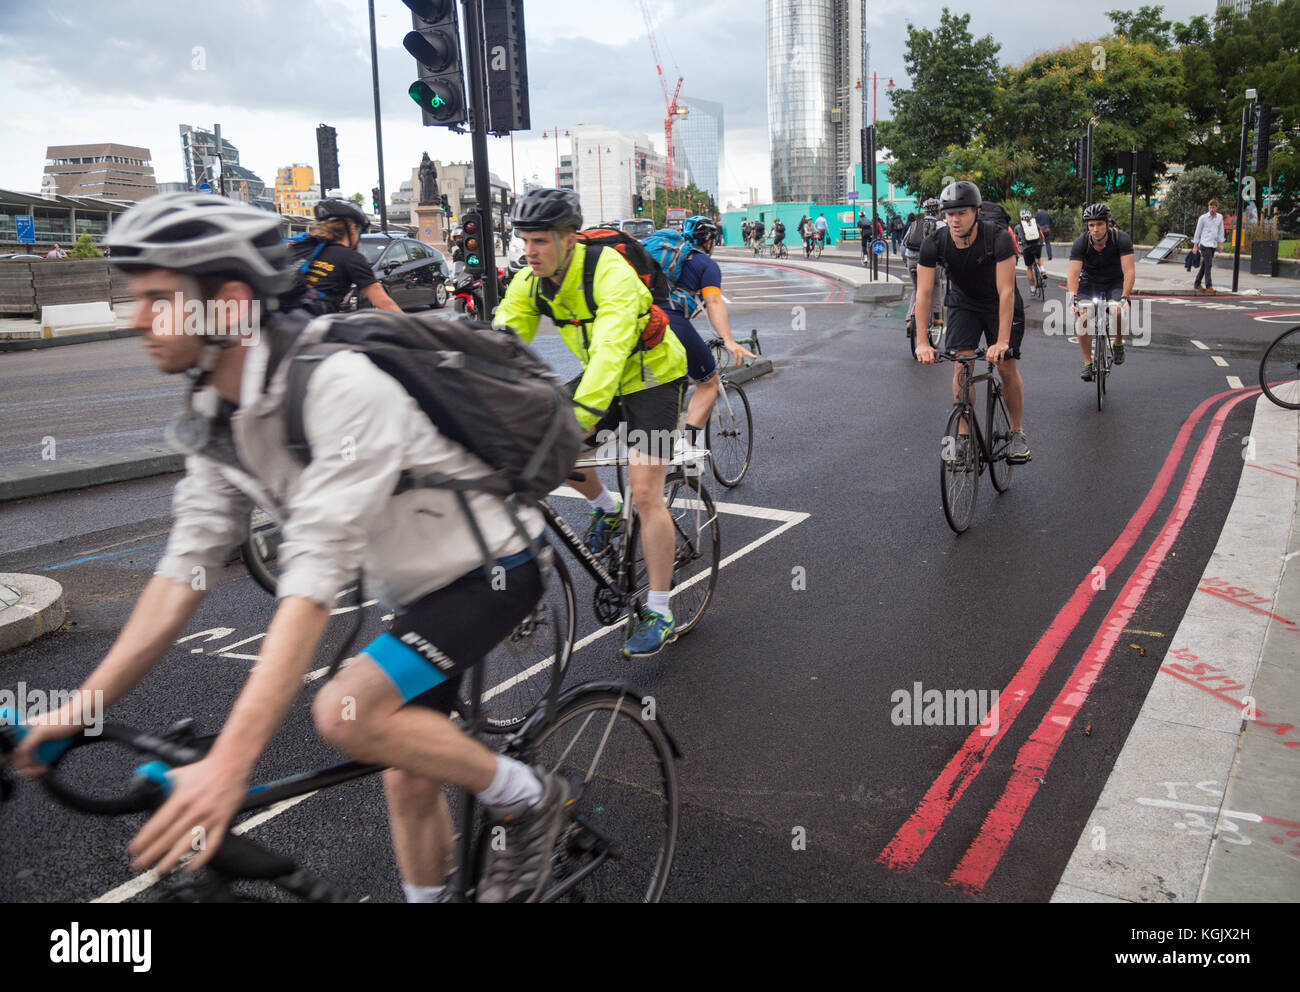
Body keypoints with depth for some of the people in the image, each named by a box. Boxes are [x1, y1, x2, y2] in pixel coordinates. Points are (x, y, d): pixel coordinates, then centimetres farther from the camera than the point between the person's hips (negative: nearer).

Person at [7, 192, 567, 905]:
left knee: (344, 712, -25)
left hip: (491, 566, -8)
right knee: (408, 776, 13)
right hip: (417, 584, 8)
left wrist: (229, 761, -41)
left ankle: (528, 799, -2)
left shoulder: (339, 383, -32)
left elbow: (316, 574, -38)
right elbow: (187, 565, -3)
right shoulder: (215, 416, -5)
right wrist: (82, 706, -8)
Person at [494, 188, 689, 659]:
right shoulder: (530, 283, -10)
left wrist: (582, 415, -55)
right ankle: (604, 508, 24)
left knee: (645, 492, -14)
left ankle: (659, 615, -5)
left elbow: (611, 350, -43)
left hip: (651, 377, -7)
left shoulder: (611, 273, -31)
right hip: (599, 378, 7)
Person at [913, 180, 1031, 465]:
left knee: (1007, 365, -9)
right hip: (963, 304, 2)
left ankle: (1018, 433, 9)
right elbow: (923, 293, -22)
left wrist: (1002, 341, -39)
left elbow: (1006, 292, -33)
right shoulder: (934, 244, -22)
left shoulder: (998, 239, -30)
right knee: (960, 365, -12)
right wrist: (922, 342, -29)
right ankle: (964, 436, -3)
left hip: (1000, 303, -2)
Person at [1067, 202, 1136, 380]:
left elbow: (1129, 270, -31)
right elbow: (1073, 274, -29)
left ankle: (1118, 344, 2)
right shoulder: (1080, 243, -22)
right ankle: (1088, 363, -11)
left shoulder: (1121, 239, -24)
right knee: (1081, 317, -23)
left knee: (1118, 312, -30)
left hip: (1115, 282, -1)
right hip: (1089, 282, 1)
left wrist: (1125, 297, -44)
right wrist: (1073, 298, -46)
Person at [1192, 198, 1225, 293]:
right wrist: (1195, 246, 1)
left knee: (1204, 265, 10)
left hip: (1213, 245, 5)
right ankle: (1209, 286, -14)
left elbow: (1221, 231, 16)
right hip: (1205, 244, -5)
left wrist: (1221, 244, 11)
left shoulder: (1220, 217, 9)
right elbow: (1198, 231, 2)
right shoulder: (1203, 218, -3)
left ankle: (1197, 284, 20)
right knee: (1208, 265, -13)